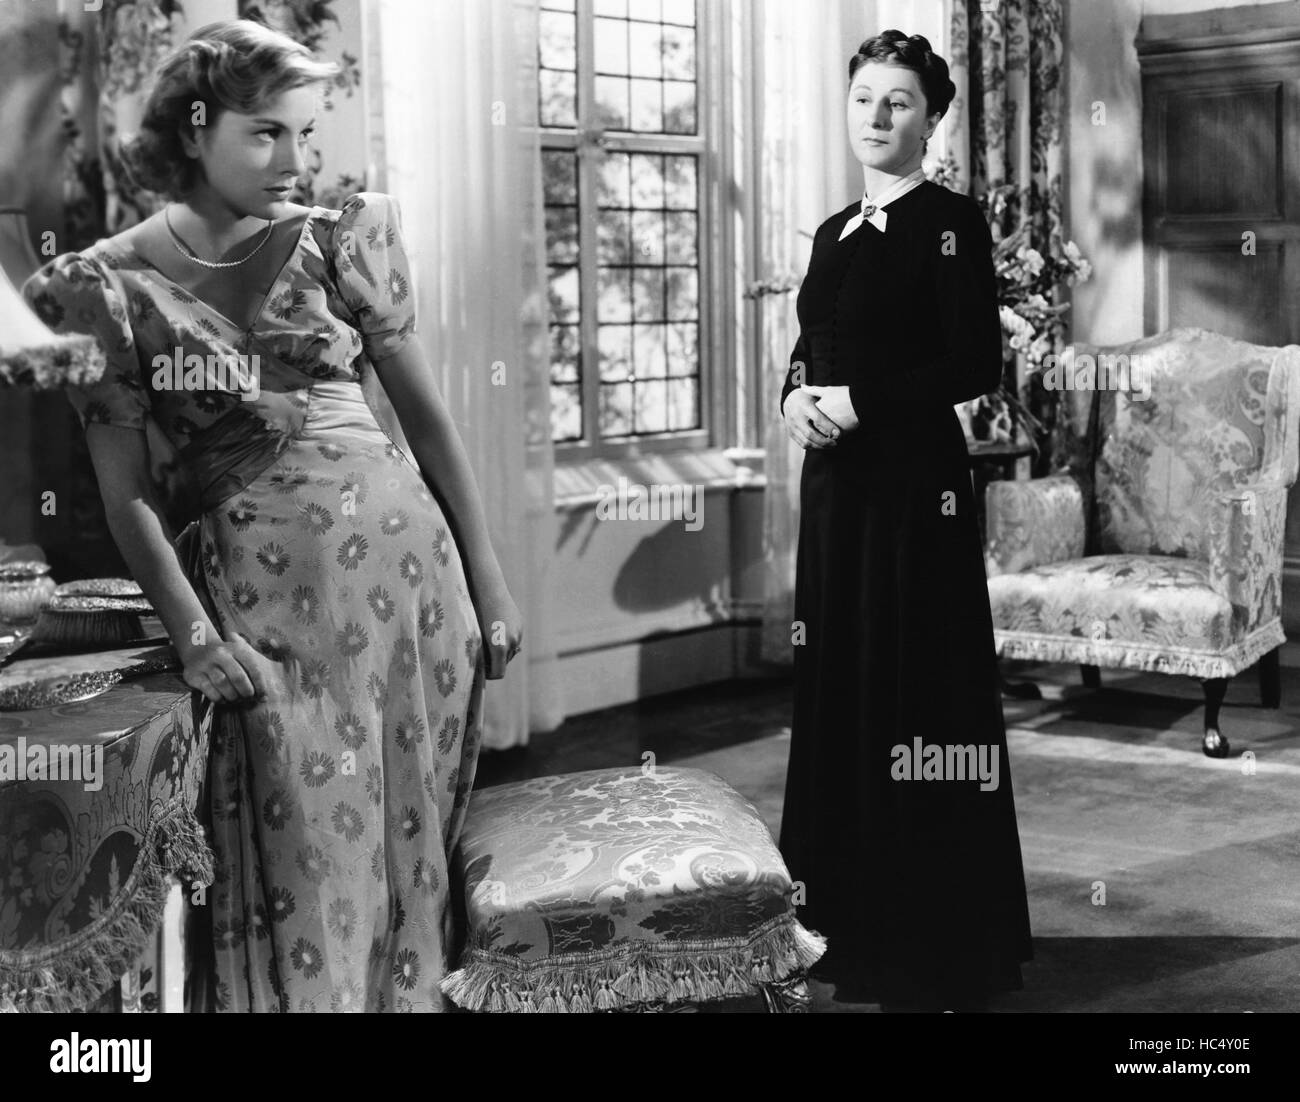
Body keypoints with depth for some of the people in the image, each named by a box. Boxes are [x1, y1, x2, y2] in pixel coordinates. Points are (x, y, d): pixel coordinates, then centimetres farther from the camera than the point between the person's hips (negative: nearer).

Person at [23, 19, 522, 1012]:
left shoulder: (340, 241, 5)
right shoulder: (108, 288, 0)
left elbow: (428, 415, 8)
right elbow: (126, 489, -1)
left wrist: (489, 584, 6)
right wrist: (193, 631, -11)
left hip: (403, 550, 3)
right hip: (258, 582, -2)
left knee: (409, 837, 9)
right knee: (308, 854, -1)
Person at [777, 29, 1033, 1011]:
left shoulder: (949, 221, -6)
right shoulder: (834, 232, 16)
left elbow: (978, 364, -14)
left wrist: (859, 400, -16)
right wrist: (795, 398, -2)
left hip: (914, 483, -7)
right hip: (834, 481, 8)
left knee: (913, 691, -4)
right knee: (837, 688, 10)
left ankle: (942, 951, 8)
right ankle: (855, 922, 22)